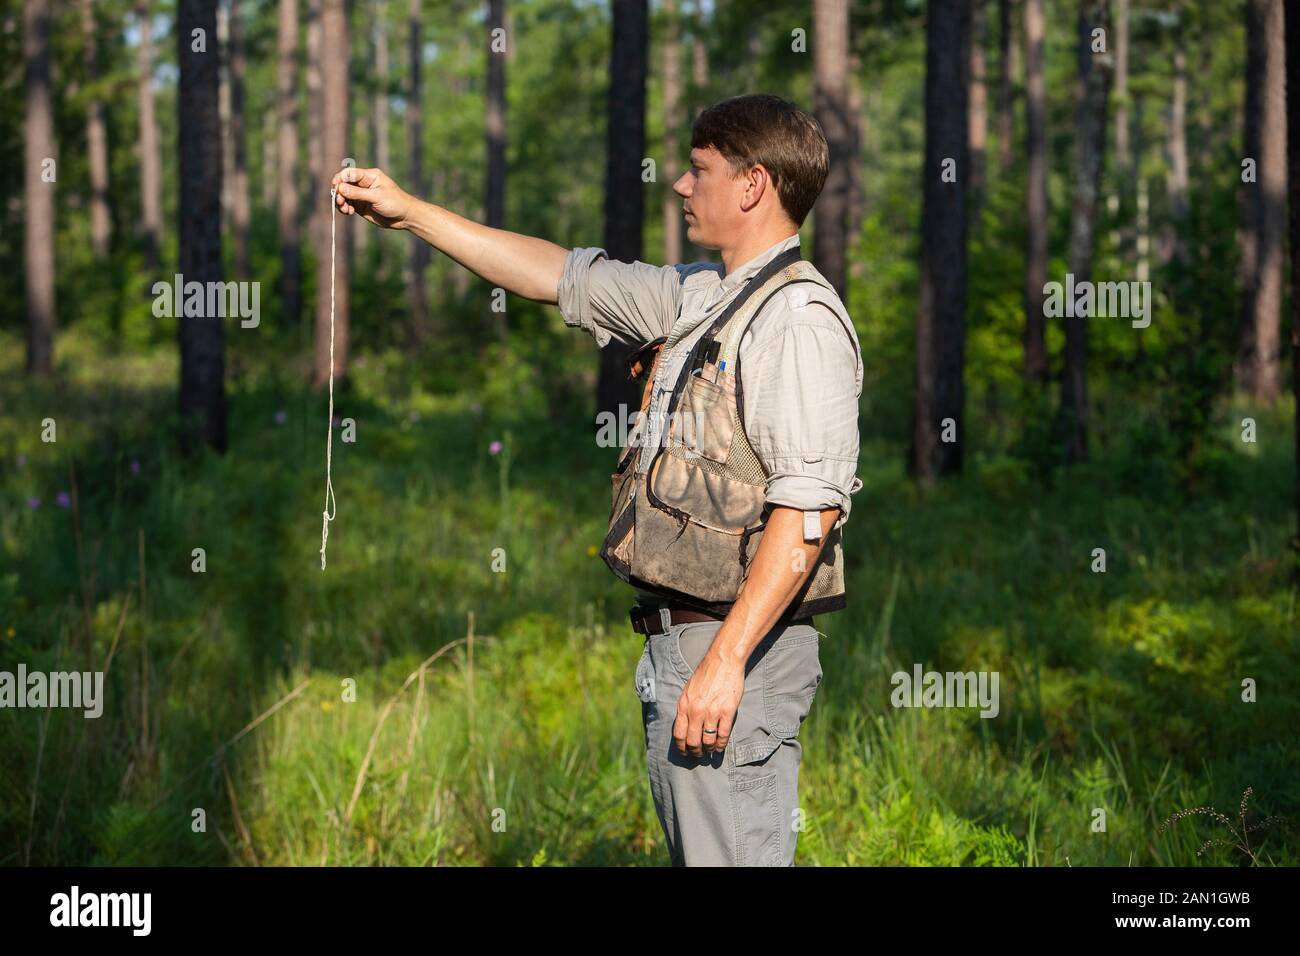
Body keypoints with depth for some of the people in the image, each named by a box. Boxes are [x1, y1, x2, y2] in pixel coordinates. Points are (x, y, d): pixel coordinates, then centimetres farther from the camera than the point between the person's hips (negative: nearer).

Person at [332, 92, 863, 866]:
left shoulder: (801, 317, -14)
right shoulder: (698, 296, 16)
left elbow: (809, 506, -22)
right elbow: (562, 276, 27)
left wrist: (726, 659, -26)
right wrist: (408, 213, 27)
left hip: (740, 652, -10)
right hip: (676, 636, 10)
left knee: (732, 857, -11)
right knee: (692, 851, 13)